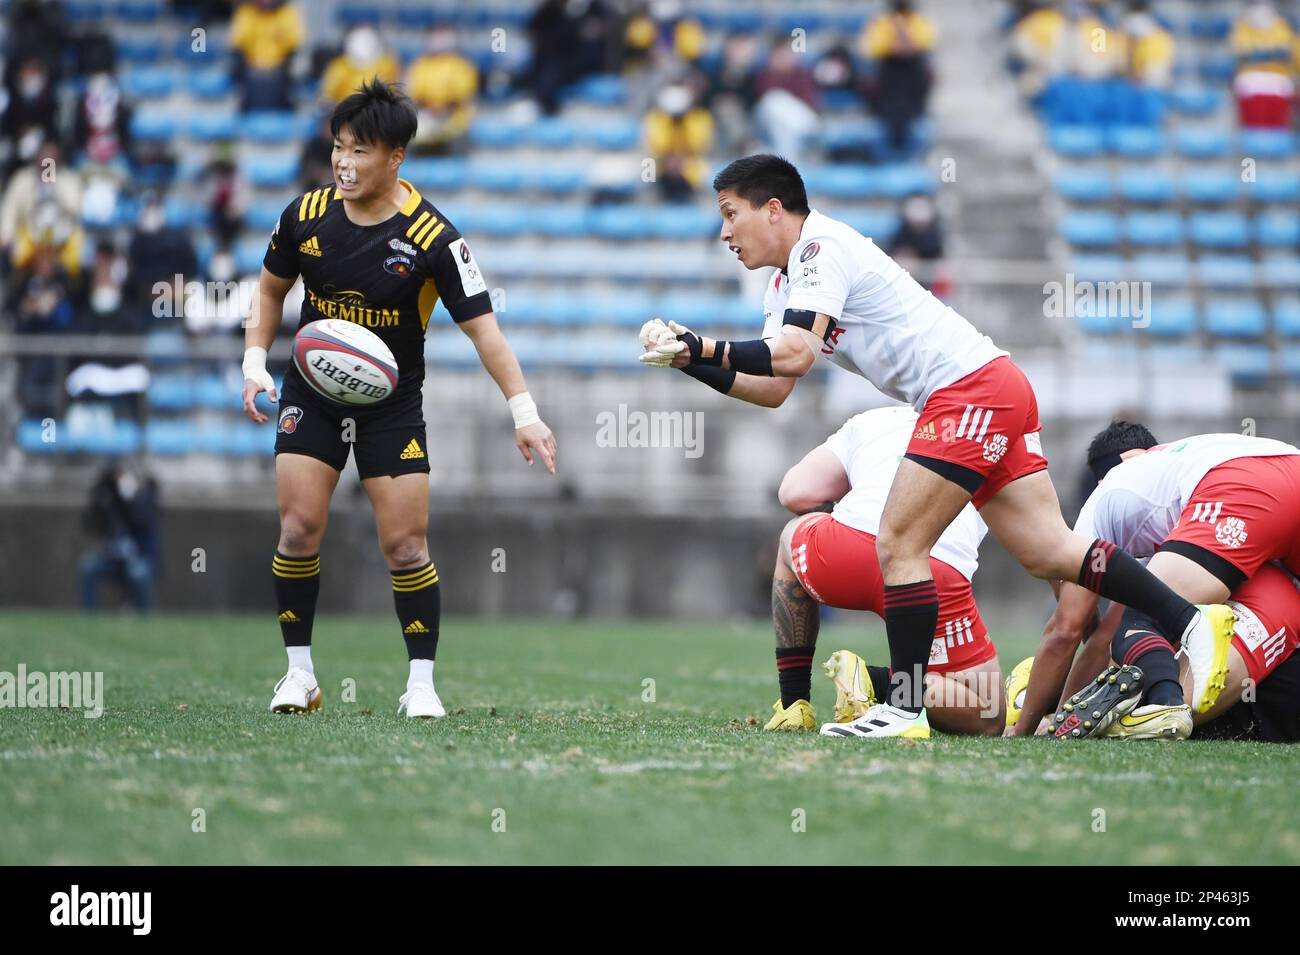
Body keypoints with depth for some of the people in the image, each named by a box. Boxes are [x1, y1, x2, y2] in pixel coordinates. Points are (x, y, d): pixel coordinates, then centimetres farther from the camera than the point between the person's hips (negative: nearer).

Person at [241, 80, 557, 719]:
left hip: (393, 403, -2)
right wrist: (254, 362, 0)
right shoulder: (306, 214, -7)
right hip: (311, 392, 2)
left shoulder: (431, 237, -18)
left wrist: (523, 412, -24)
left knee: (406, 545, -7)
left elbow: (482, 326, -17)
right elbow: (271, 288, 11)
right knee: (299, 528, -8)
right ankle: (299, 673, 6)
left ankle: (422, 683, 5)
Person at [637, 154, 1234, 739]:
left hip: (973, 388, -10)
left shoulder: (822, 248, -11)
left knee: (898, 547, -8)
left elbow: (792, 356, -23)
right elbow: (771, 388, 15)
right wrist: (691, 361, 6)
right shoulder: (786, 283, 19)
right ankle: (1191, 623, 2)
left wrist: (703, 348, -16)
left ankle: (906, 710, -5)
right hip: (997, 394, 10)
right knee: (1049, 554, 4)